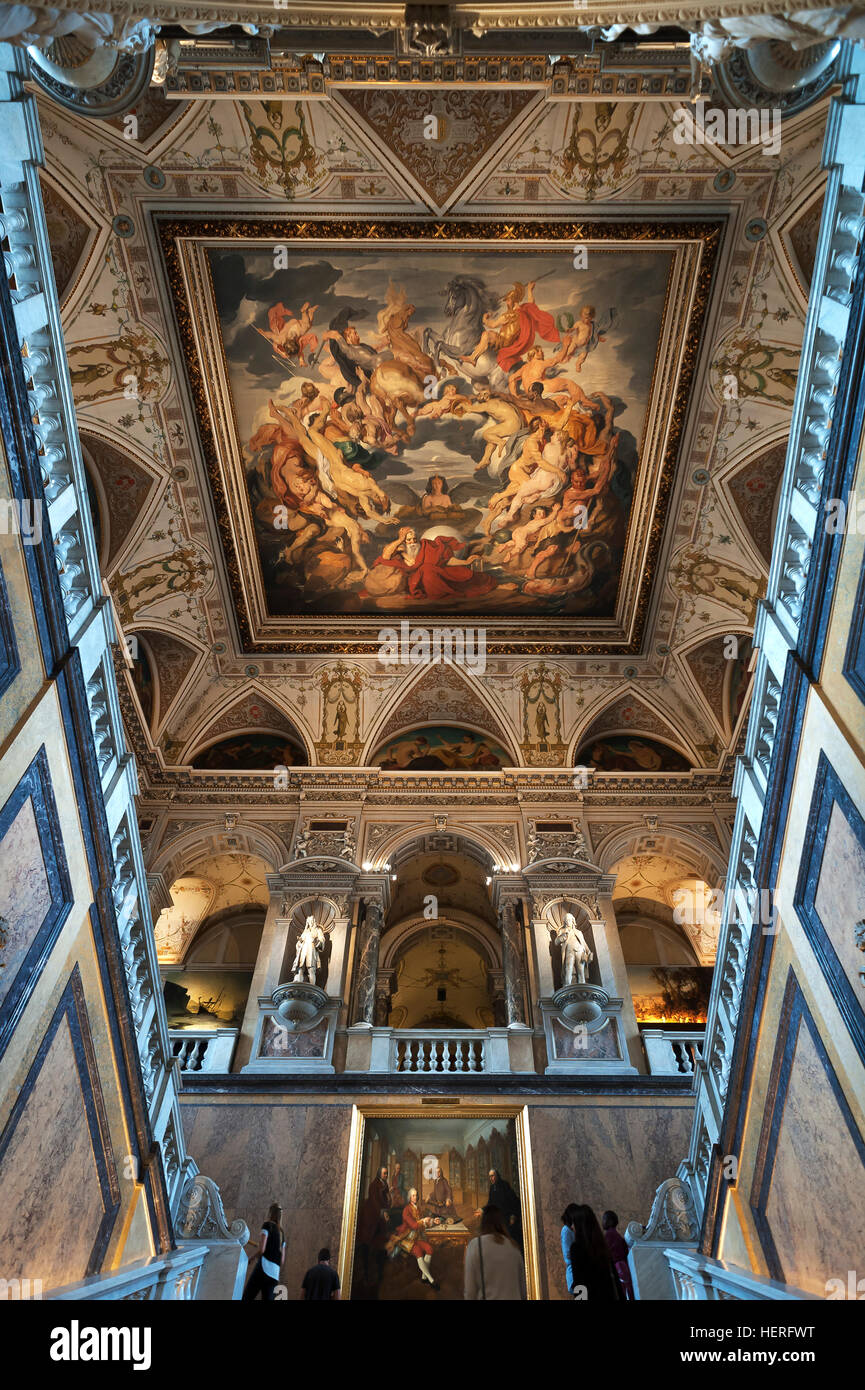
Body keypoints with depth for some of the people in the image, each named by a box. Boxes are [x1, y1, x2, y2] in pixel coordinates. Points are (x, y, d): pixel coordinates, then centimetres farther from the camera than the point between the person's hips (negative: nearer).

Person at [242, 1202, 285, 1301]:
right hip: (275, 1274, 6)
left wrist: (256, 1258, 11)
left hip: (264, 1268, -6)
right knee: (267, 1300, 3)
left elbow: (261, 1249, -7)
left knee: (246, 1298, -5)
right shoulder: (282, 1232, 20)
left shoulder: (267, 1225, 3)